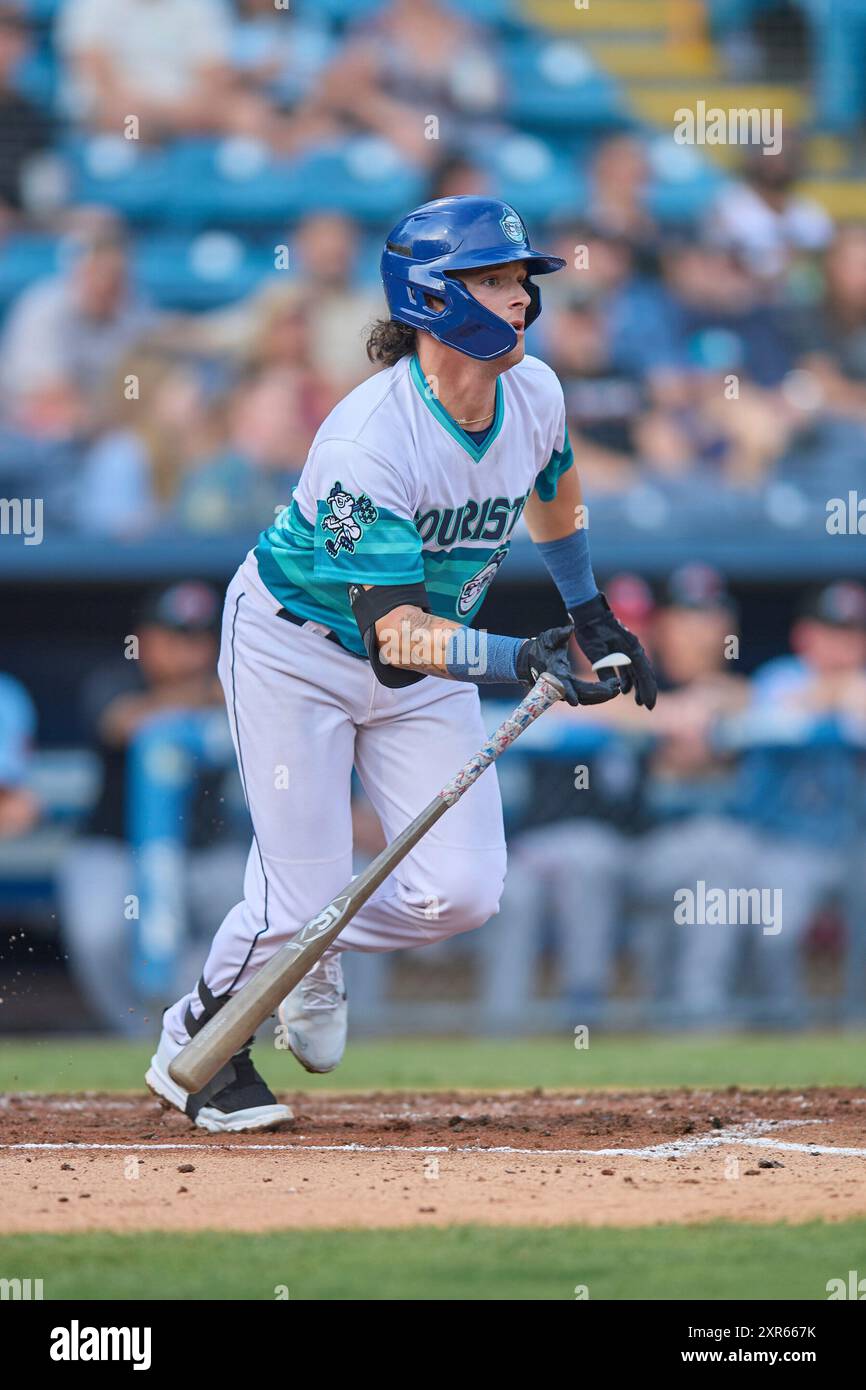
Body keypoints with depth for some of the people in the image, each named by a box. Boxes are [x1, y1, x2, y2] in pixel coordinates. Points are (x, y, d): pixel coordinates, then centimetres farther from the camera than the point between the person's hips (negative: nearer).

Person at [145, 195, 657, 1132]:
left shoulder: (535, 395, -12)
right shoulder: (369, 443, -32)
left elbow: (552, 492, 14)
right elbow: (394, 636, -35)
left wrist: (591, 615, 21)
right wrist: (519, 660, -48)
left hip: (428, 655, 6)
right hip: (298, 645, -6)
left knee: (463, 894, -8)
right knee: (302, 894, -9)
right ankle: (194, 1042, 20)